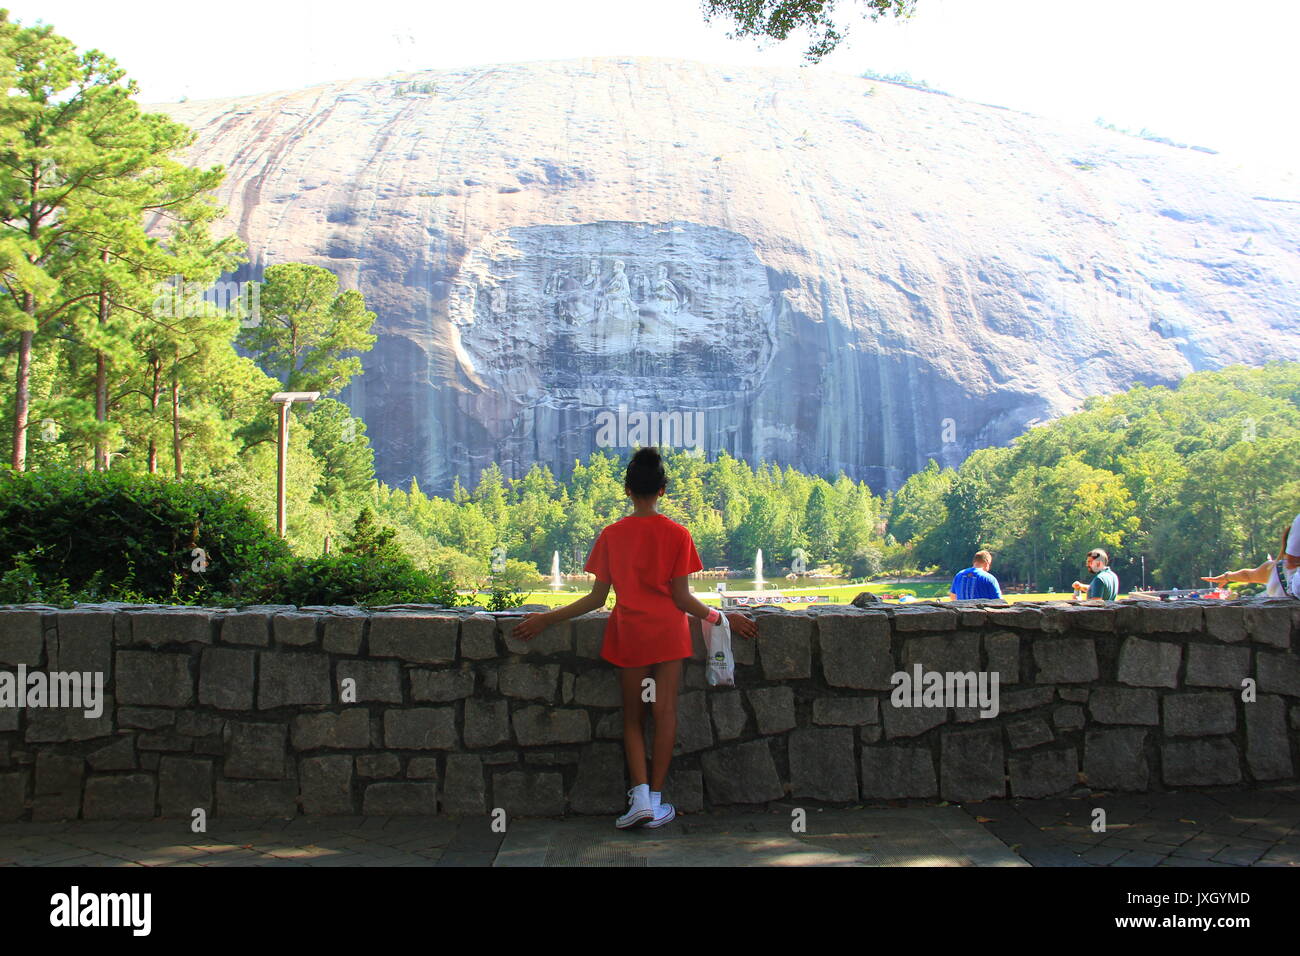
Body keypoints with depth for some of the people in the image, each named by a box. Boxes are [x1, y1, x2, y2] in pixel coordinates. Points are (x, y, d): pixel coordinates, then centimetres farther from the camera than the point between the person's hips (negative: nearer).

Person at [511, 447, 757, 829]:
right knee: (665, 713, 4)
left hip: (629, 633, 1)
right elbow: (682, 597, -6)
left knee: (632, 716, 9)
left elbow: (597, 598, -2)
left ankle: (640, 795, -3)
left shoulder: (611, 535, -3)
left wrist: (546, 619, 7)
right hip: (669, 632, -1)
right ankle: (656, 800, 6)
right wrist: (721, 618, 9)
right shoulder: (677, 534, -6)